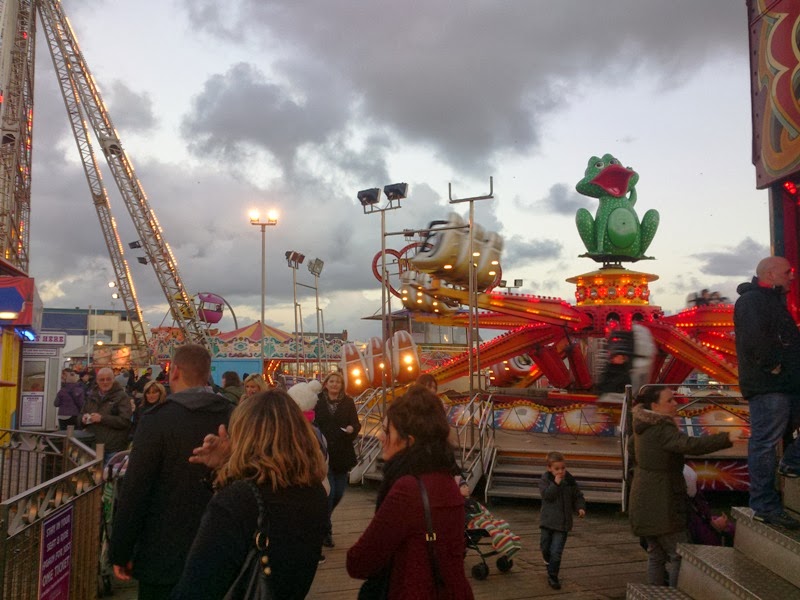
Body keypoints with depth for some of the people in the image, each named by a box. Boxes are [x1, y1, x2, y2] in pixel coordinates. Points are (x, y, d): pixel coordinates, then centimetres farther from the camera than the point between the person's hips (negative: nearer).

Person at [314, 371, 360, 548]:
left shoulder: (348, 402, 5)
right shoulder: (318, 402, -1)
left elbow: (356, 423, 2)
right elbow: (311, 424, -1)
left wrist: (352, 428, -20)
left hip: (342, 454, 3)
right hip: (324, 453, -3)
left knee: (339, 492, 9)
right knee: (329, 491, -7)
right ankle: (325, 529, 10)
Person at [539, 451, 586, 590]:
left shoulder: (570, 481, -1)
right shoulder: (545, 479, -6)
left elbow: (578, 496, 8)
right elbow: (546, 495, -21)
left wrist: (580, 508, -8)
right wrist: (556, 483, -27)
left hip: (562, 522, 0)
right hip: (547, 520, 0)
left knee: (556, 551, -7)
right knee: (545, 547, 13)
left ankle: (552, 577, 7)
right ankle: (550, 567, 44)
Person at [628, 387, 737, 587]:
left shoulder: (643, 426, 10)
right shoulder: (661, 430, -21)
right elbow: (691, 445, -36)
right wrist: (726, 438, -39)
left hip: (645, 501, 10)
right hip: (661, 504, -10)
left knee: (656, 554, 16)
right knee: (680, 555, -1)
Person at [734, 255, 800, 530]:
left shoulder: (772, 301, 22)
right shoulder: (751, 300, -11)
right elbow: (753, 338, -28)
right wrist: (771, 365, -18)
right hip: (767, 386, -10)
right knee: (765, 443, -5)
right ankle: (765, 507, 0)